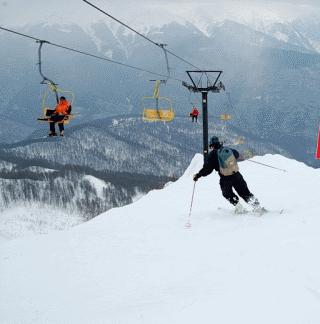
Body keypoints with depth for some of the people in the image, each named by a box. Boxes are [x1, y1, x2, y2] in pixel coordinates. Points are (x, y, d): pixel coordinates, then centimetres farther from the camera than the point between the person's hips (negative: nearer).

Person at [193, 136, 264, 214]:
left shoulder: (213, 154, -7)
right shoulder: (229, 150, 5)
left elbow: (207, 169, -9)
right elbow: (237, 154, 26)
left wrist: (198, 175, 2)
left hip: (225, 179, -3)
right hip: (236, 176, 3)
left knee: (228, 194, 23)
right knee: (245, 193, 12)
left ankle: (239, 208, 13)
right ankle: (257, 206, 5)